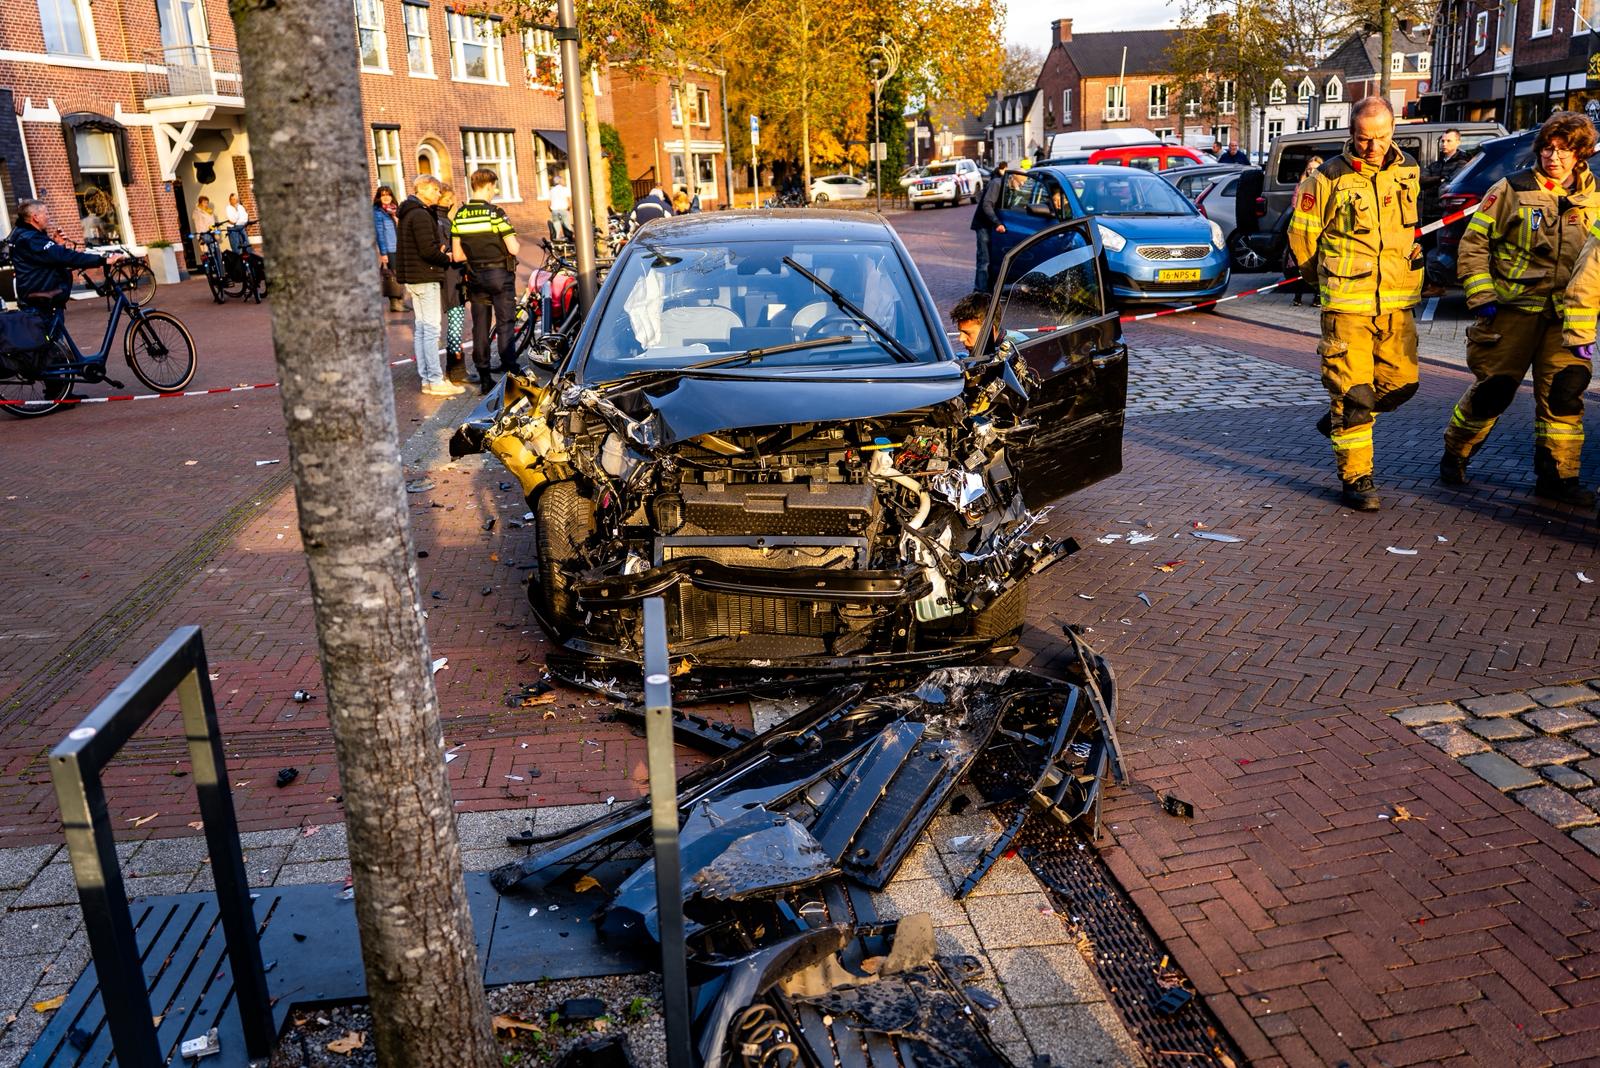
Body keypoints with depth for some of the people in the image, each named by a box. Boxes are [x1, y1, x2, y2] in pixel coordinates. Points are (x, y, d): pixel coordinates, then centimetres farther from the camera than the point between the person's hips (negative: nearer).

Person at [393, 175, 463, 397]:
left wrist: (438, 248, 5)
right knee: (431, 329, -9)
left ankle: (426, 378, 15)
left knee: (420, 329, 11)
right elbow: (428, 250, -22)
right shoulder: (421, 215, -15)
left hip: (412, 277, 10)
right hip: (425, 277, -10)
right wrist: (446, 258, -6)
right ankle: (435, 381, -8)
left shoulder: (408, 214, 18)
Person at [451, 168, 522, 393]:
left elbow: (458, 255, 4)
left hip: (475, 277, 5)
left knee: (480, 327, 8)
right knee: (505, 324, 1)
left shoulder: (460, 215, 3)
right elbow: (513, 249, -16)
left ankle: (484, 378, 11)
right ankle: (509, 371, -1)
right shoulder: (495, 212, -13)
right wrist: (513, 240, 5)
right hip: (500, 273, -5)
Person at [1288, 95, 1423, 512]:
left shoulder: (1408, 170, 9)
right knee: (1352, 391, -4)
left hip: (1396, 301, 5)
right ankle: (1356, 478, 6)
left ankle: (1340, 418, 34)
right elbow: (1302, 234, 2)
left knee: (1401, 381, 8)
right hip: (1347, 304, -5)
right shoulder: (1330, 177, -8)